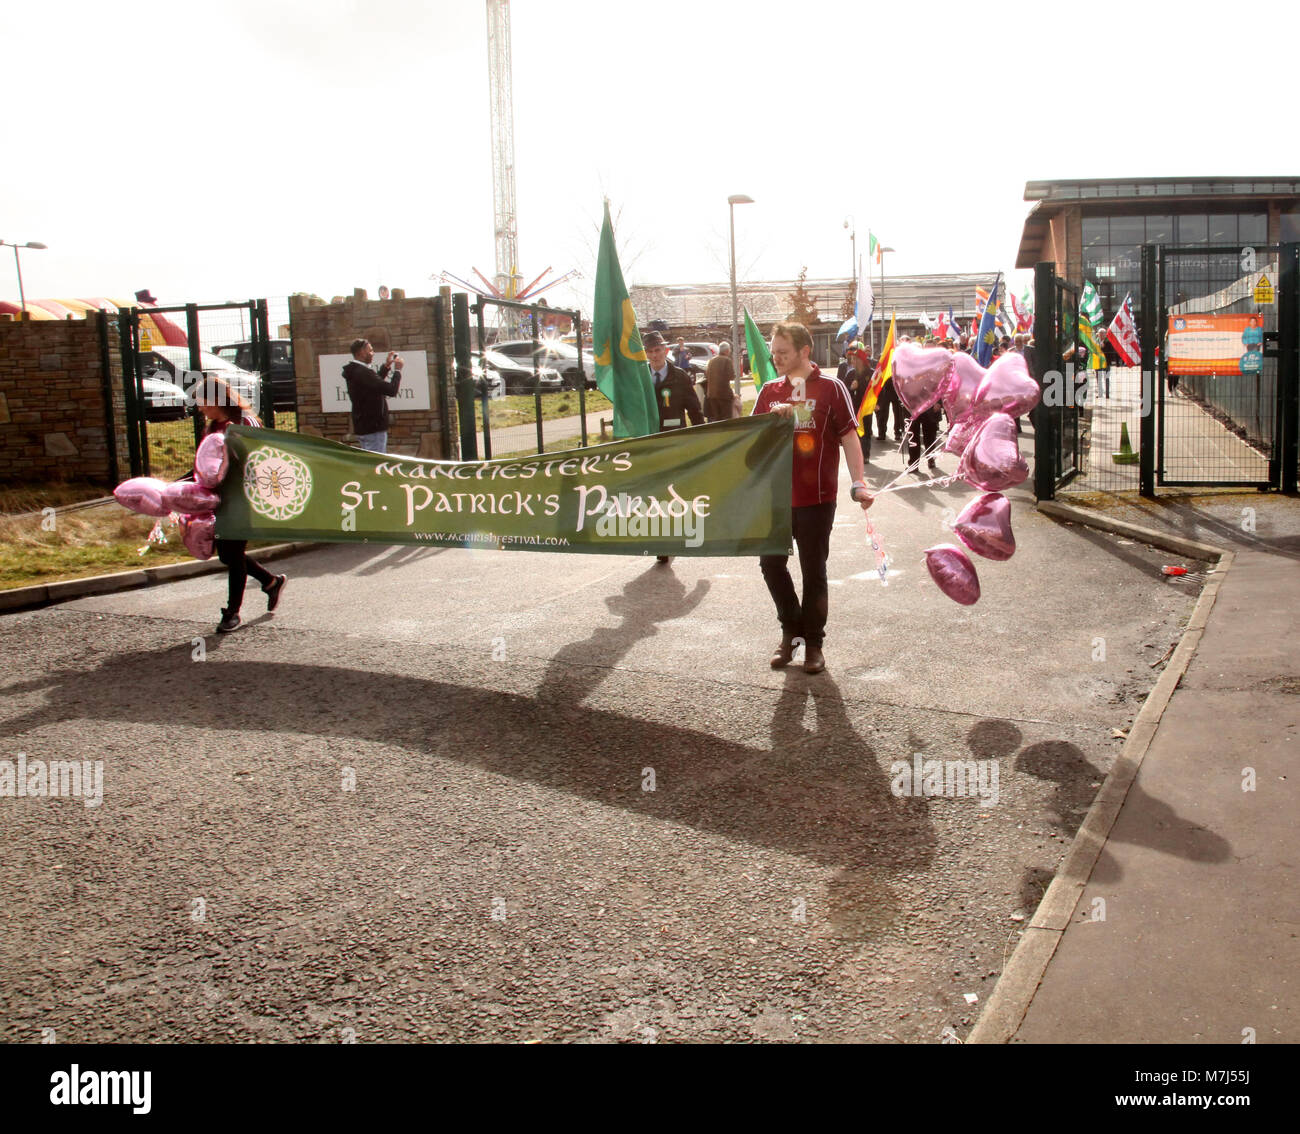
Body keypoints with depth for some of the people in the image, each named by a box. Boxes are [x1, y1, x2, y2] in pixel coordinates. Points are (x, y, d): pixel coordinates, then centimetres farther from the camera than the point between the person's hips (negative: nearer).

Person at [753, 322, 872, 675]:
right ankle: (791, 628, 27)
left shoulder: (830, 388, -5)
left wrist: (859, 482, -16)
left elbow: (848, 437, -6)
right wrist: (772, 419, -12)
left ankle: (813, 642, 20)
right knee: (771, 563, 6)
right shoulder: (769, 392, 8)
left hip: (817, 496, -4)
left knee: (813, 571, 5)